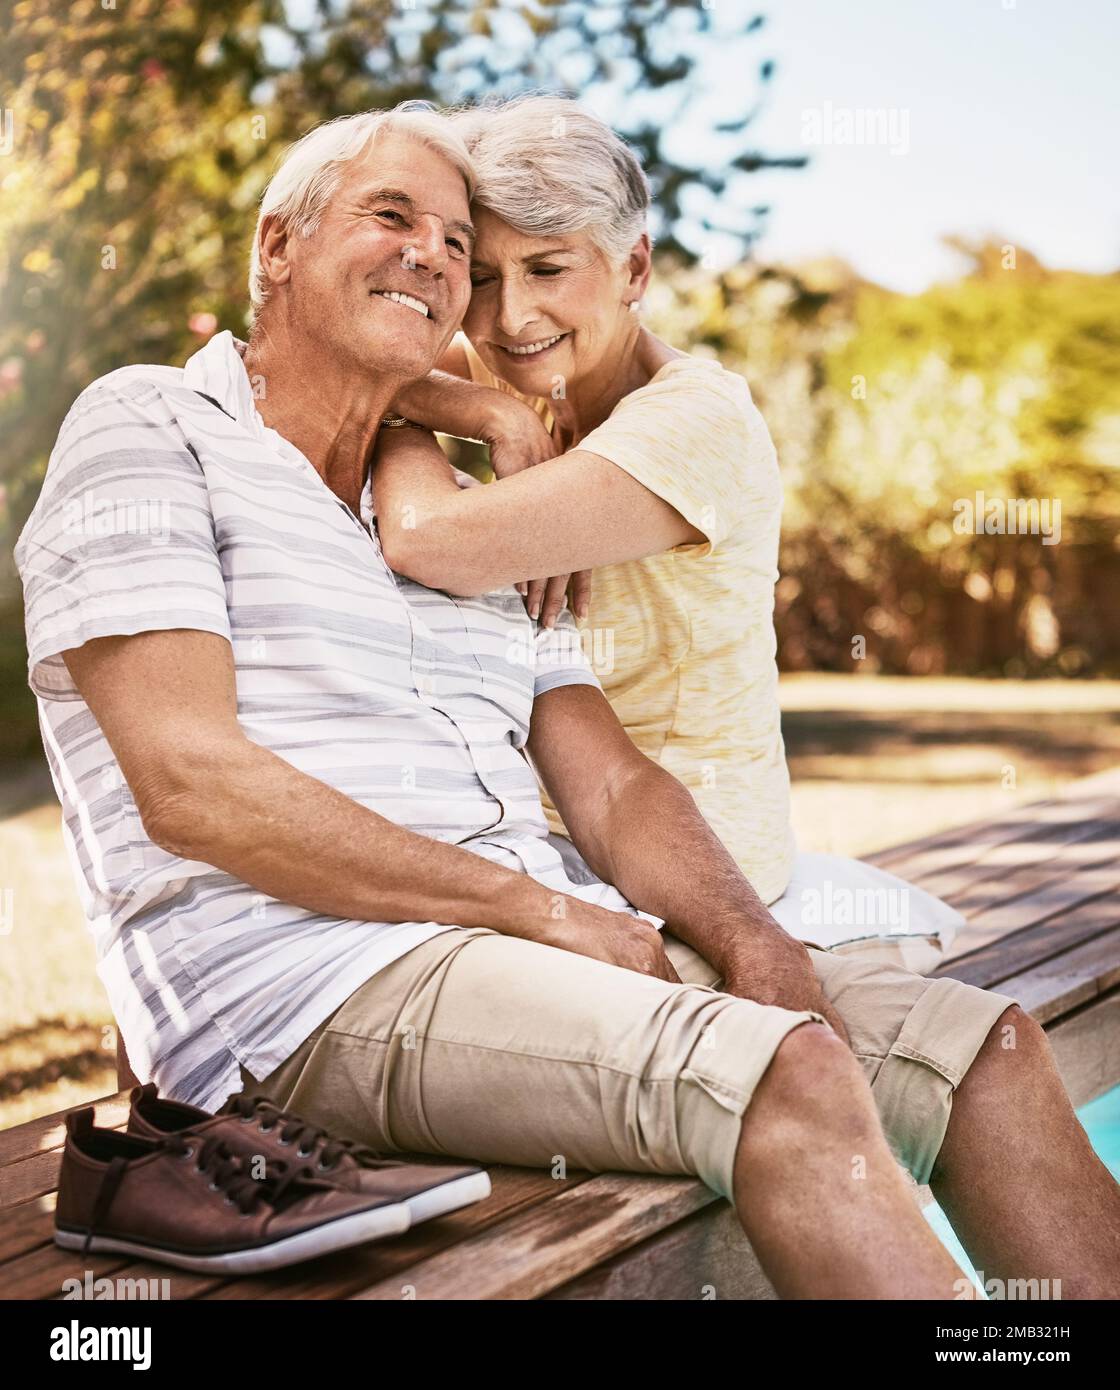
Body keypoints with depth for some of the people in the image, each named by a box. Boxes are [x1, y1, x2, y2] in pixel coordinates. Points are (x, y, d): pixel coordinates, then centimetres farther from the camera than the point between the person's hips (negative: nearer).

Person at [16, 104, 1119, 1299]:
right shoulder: (146, 428, 2)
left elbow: (611, 786, 15)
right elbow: (192, 784, -12)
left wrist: (751, 943, -7)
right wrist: (541, 906, -12)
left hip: (551, 941, 8)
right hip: (312, 978, -7)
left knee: (986, 1047, -4)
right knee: (789, 1077, -29)